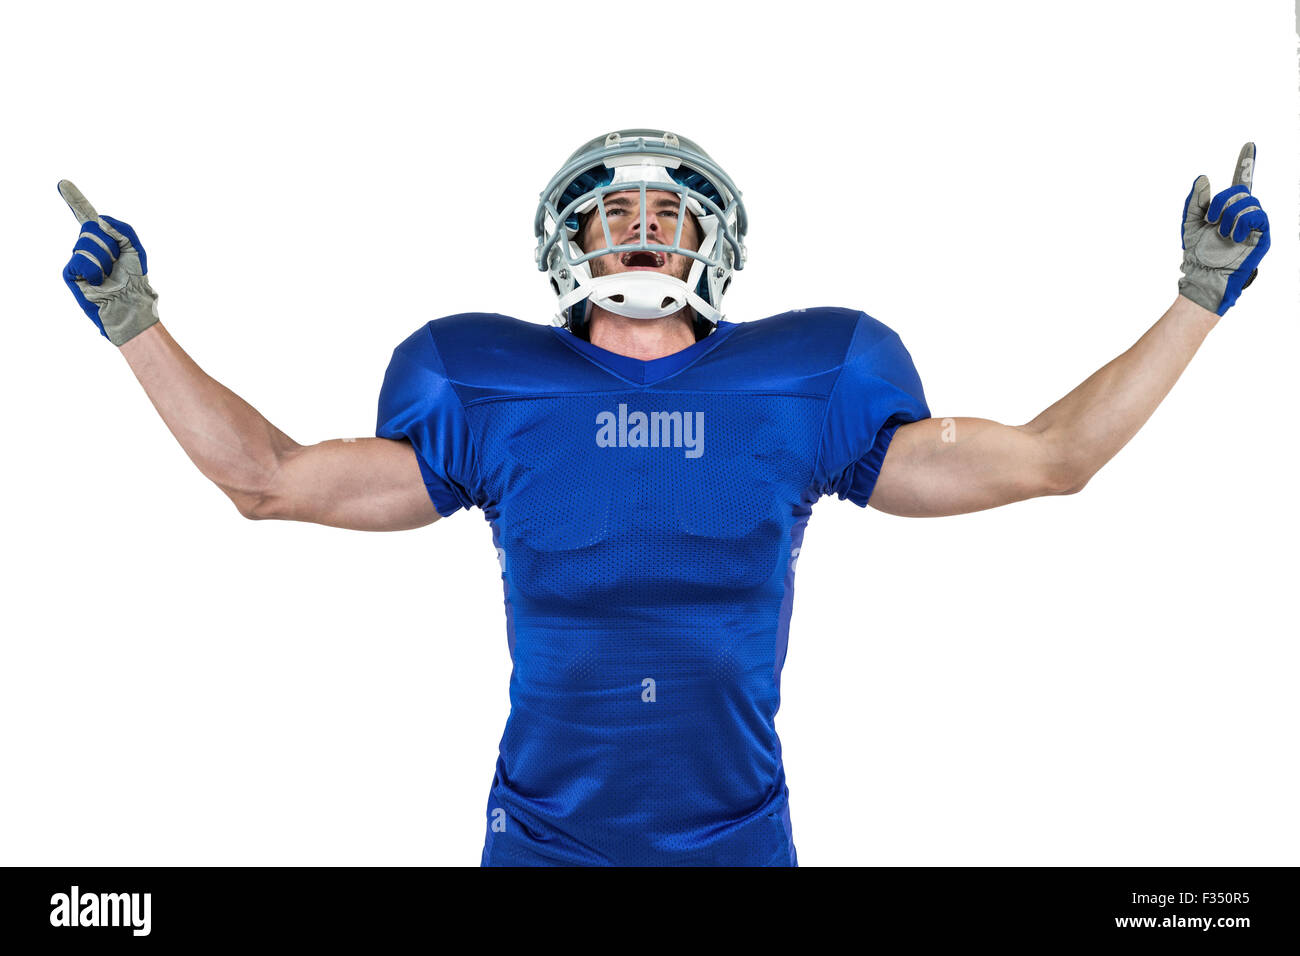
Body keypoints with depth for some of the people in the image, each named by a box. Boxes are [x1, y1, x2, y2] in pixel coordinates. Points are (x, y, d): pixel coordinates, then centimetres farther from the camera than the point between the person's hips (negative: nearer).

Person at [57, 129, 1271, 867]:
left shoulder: (799, 394, 1)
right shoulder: (493, 399, 1)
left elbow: (1047, 457, 7)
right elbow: (267, 476, 9)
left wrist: (1198, 298, 6)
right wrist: (136, 323, 7)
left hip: (736, 836, 0)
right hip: (542, 834, 0)